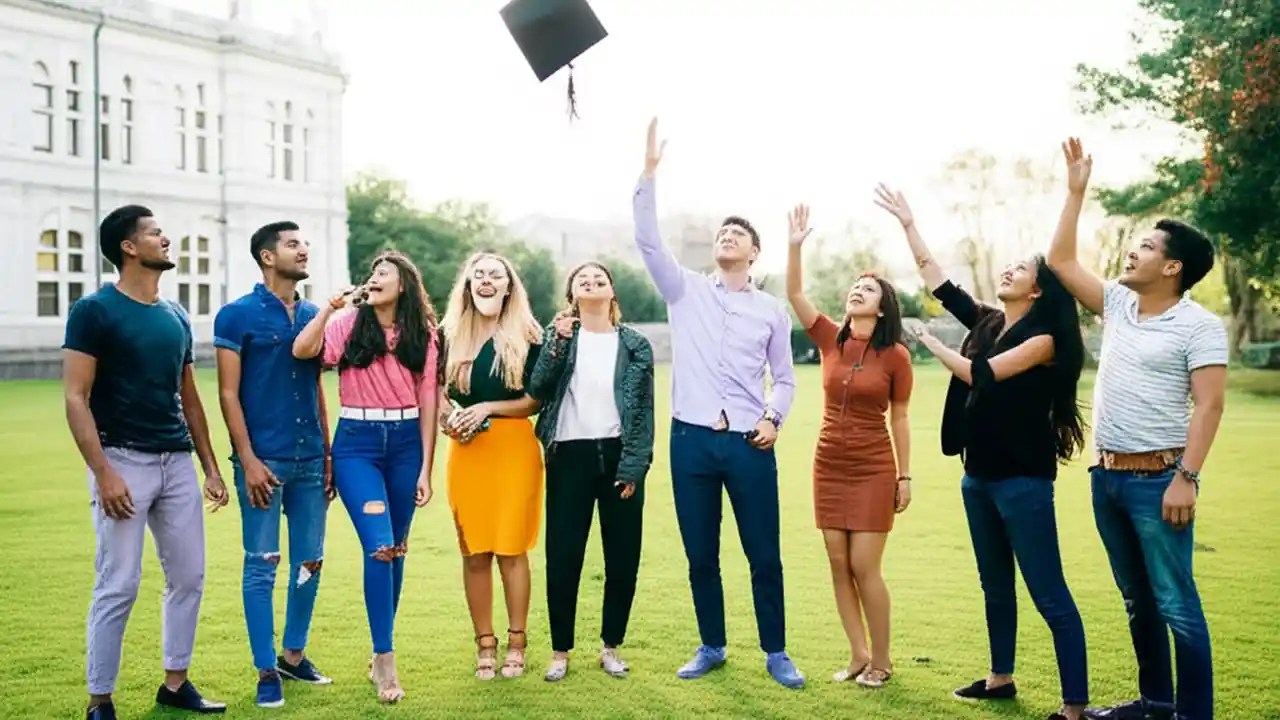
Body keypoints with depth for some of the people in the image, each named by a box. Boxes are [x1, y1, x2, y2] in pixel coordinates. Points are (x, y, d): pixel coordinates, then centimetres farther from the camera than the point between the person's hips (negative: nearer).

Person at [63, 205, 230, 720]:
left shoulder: (176, 317, 13)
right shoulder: (95, 311, -6)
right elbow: (75, 397, -11)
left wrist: (211, 467, 16)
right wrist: (103, 472, -19)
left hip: (177, 462, 7)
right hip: (124, 461, -7)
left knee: (188, 577, 10)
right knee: (118, 586, -4)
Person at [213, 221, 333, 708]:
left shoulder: (313, 316, 11)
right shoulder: (237, 315, -3)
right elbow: (228, 393, -6)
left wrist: (328, 455, 10)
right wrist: (248, 460, -14)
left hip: (310, 459, 5)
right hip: (263, 459, -5)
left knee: (310, 561, 10)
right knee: (261, 566, 0)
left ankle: (294, 656, 26)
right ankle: (266, 672, 10)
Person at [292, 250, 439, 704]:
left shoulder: (422, 335, 6)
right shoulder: (349, 323, 2)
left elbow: (427, 403, 5)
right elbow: (301, 351, -15)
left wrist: (425, 469, 2)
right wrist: (330, 307, -15)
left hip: (406, 443, 3)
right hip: (356, 443, -2)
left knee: (396, 549, 10)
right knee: (379, 546, -14)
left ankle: (381, 649, 25)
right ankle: (385, 660, -6)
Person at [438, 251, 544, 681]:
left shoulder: (526, 337, 0)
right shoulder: (451, 335, 8)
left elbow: (538, 399, -3)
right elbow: (437, 392, 14)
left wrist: (489, 407, -13)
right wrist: (448, 416, -6)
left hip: (514, 448, -2)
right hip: (467, 450, 3)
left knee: (511, 547, 0)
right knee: (474, 551, 4)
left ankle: (516, 642, 12)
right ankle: (485, 643, 14)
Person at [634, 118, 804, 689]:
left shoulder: (772, 310, 8)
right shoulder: (686, 291, 6)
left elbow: (784, 377, 13)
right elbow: (648, 240, -6)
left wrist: (774, 418, -6)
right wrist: (649, 172, -12)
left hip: (749, 444, 0)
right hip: (692, 439, 1)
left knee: (764, 555, 3)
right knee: (700, 555, 9)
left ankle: (776, 653, 17)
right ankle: (711, 647, 24)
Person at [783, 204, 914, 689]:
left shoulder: (895, 355, -8)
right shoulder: (831, 340, 1)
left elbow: (899, 419, -3)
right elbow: (795, 294, -7)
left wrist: (905, 476, -2)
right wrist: (795, 245, -18)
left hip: (873, 470, -4)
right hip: (829, 466, 4)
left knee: (864, 567, -3)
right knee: (838, 565, 7)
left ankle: (882, 659, 13)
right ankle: (858, 654, 18)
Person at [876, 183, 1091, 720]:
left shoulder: (1042, 338, -11)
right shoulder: (987, 324, 9)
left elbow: (980, 375, -19)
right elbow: (937, 280, 12)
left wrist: (929, 342, -6)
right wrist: (907, 222, 11)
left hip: (1022, 480, -8)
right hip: (979, 475, 8)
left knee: (1049, 596, -6)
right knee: (995, 585, 18)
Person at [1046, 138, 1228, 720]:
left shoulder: (1199, 326, -9)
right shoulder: (1118, 304, 10)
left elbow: (1208, 406, -15)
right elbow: (1060, 261, 14)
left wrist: (1187, 479, -22)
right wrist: (1076, 190, 11)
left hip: (1157, 478, -7)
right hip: (1107, 475, 7)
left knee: (1175, 604, -4)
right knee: (1137, 601, 15)